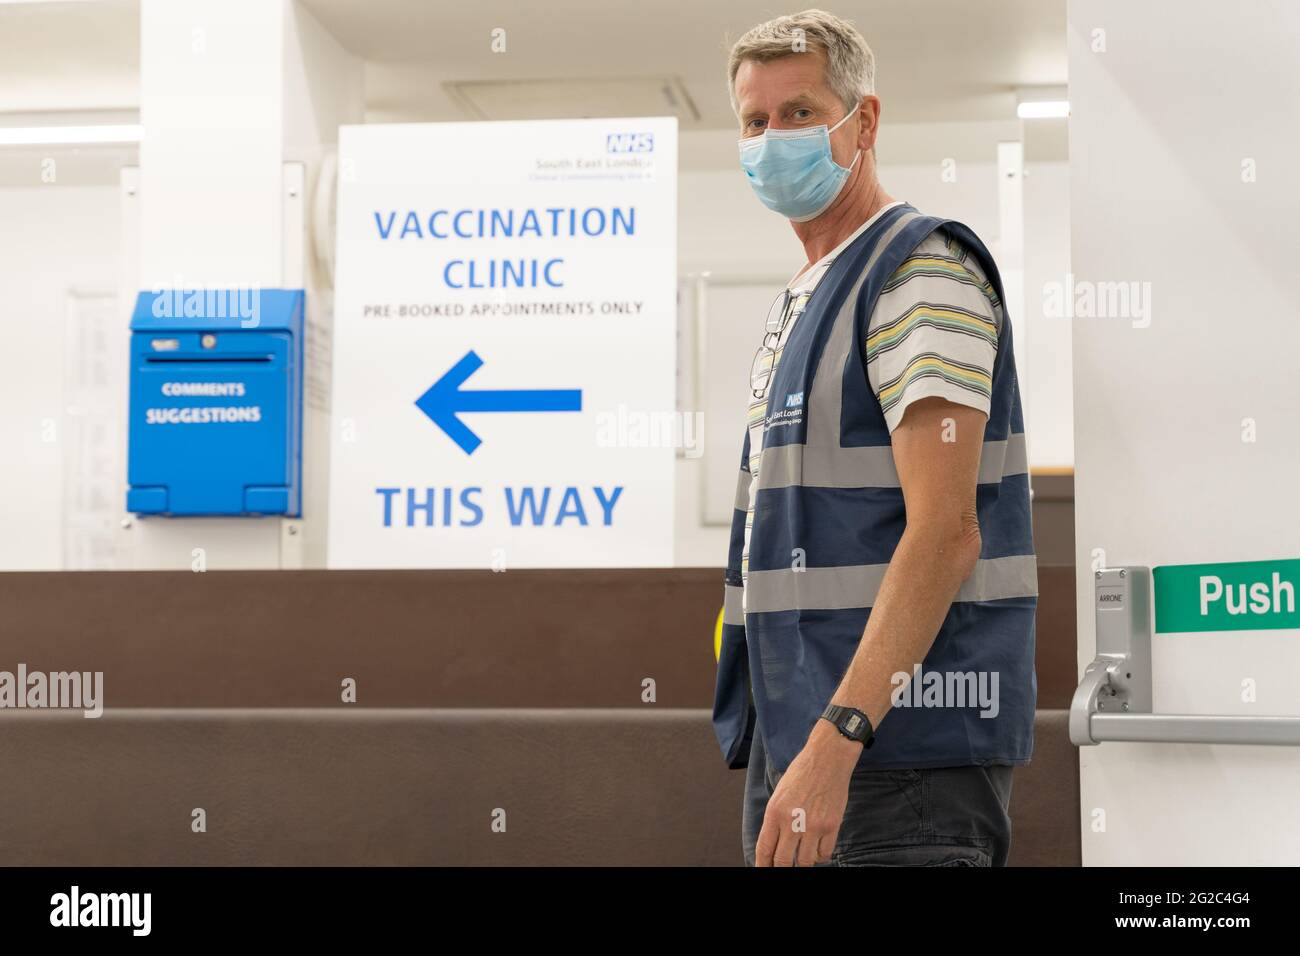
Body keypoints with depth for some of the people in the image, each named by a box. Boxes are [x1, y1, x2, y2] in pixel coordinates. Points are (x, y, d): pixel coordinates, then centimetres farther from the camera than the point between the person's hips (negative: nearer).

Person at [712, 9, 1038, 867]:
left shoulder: (921, 272, -10)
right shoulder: (801, 301, 20)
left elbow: (944, 532, -20)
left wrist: (837, 741, -26)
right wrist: (802, 740, 17)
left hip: (903, 739, -9)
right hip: (794, 730, 9)